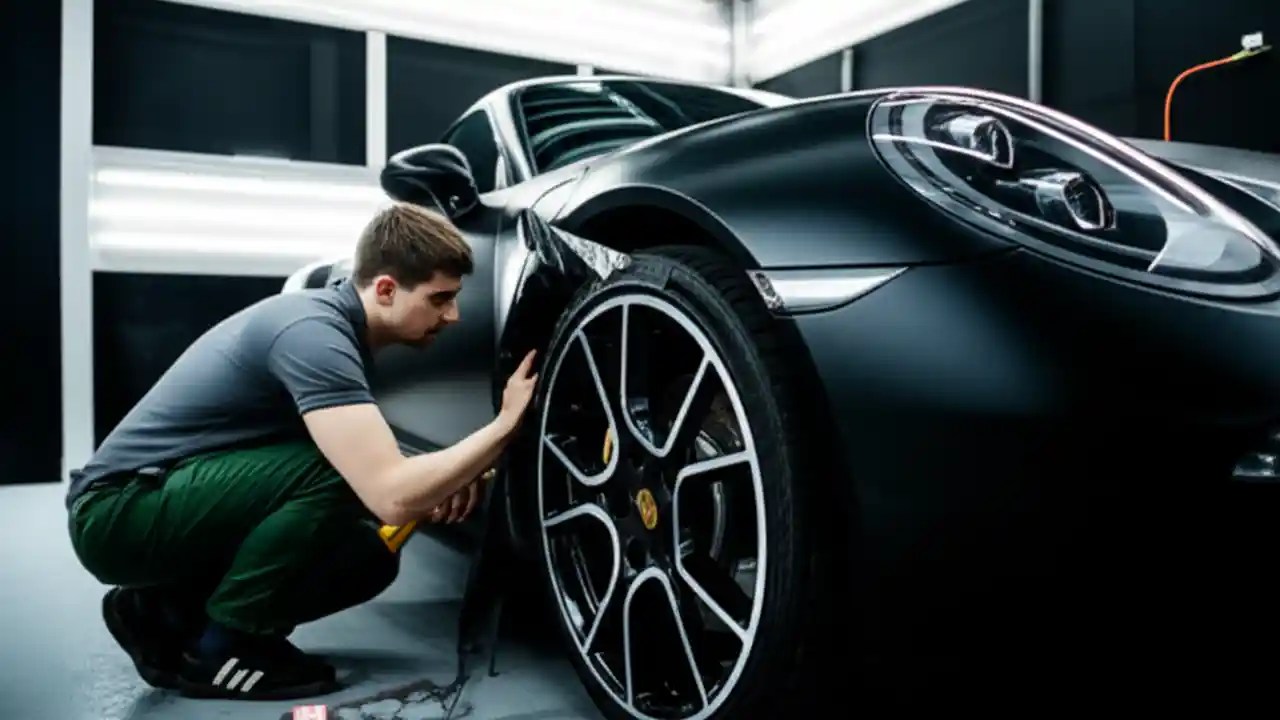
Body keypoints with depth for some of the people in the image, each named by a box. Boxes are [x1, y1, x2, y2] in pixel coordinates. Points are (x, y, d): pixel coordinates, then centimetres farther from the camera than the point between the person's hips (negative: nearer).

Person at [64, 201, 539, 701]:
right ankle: (218, 645, -8)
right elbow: (392, 497, -34)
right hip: (120, 513, -9)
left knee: (371, 555, 2)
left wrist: (441, 486, -7)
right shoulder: (313, 333, -25)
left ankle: (167, 614, 10)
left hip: (173, 503, 9)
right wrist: (505, 423, -23)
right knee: (336, 469, -27)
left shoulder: (330, 319, 4)